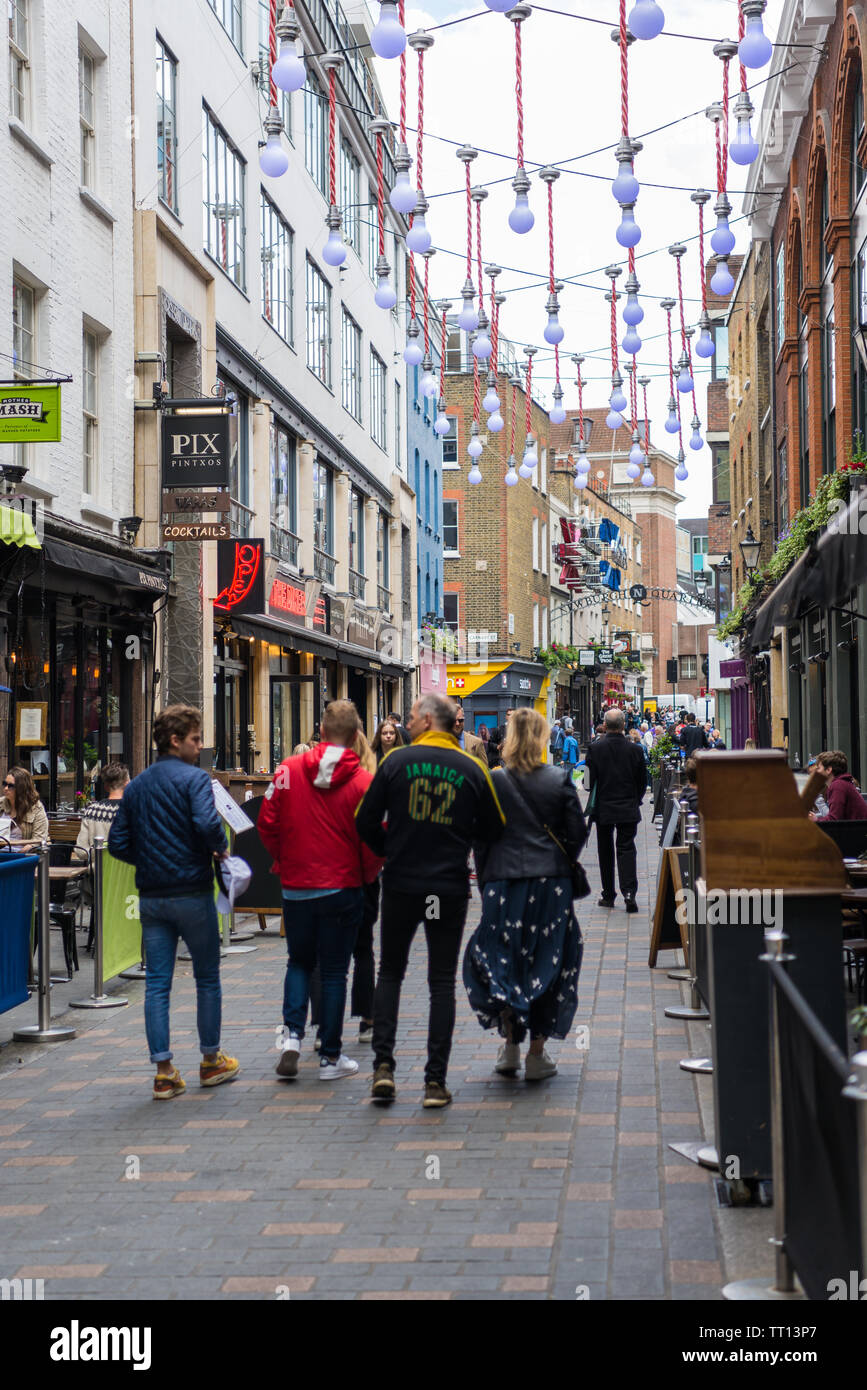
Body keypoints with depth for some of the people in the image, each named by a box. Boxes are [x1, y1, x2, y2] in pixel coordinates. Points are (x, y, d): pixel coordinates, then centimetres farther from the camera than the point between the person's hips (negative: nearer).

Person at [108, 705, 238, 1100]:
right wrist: (221, 850, -8)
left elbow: (118, 843, 8)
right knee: (207, 978, 11)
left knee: (156, 983, 4)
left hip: (151, 897, 5)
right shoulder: (194, 778, -10)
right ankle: (212, 1060, 22)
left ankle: (163, 1072, 3)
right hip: (192, 894, -5)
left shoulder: (135, 786, 10)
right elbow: (207, 823, -27)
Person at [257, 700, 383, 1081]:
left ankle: (292, 1033, 3)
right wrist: (367, 875, 8)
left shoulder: (288, 770, -5)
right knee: (334, 971, 7)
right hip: (343, 888, -2)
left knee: (299, 962, 20)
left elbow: (267, 824, -2)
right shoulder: (362, 781, -11)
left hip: (295, 888, 2)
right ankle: (330, 1057, 12)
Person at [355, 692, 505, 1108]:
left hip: (400, 885, 0)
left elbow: (366, 821, -2)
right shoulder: (472, 769, -2)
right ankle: (435, 1081, 5)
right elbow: (492, 829, 5)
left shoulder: (397, 761, -5)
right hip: (450, 888, 0)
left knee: (390, 973, 15)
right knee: (442, 982, 7)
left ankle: (383, 1064, 4)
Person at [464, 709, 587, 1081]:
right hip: (552, 883, 1)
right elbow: (577, 833, -1)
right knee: (547, 963, 8)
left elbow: (480, 836, -2)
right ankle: (537, 1054, 10)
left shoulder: (493, 781, -5)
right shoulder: (560, 780, -4)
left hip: (504, 882, 0)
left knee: (503, 961, 12)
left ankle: (510, 1041, 5)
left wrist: (484, 880, 9)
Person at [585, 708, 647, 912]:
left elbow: (590, 781, -7)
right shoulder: (634, 750, -5)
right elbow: (643, 781, 3)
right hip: (628, 810, 0)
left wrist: (594, 801, 8)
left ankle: (608, 895, 17)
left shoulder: (595, 749, -10)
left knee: (605, 851, 12)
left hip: (603, 810, 0)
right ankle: (629, 892, -15)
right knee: (626, 849, 2)